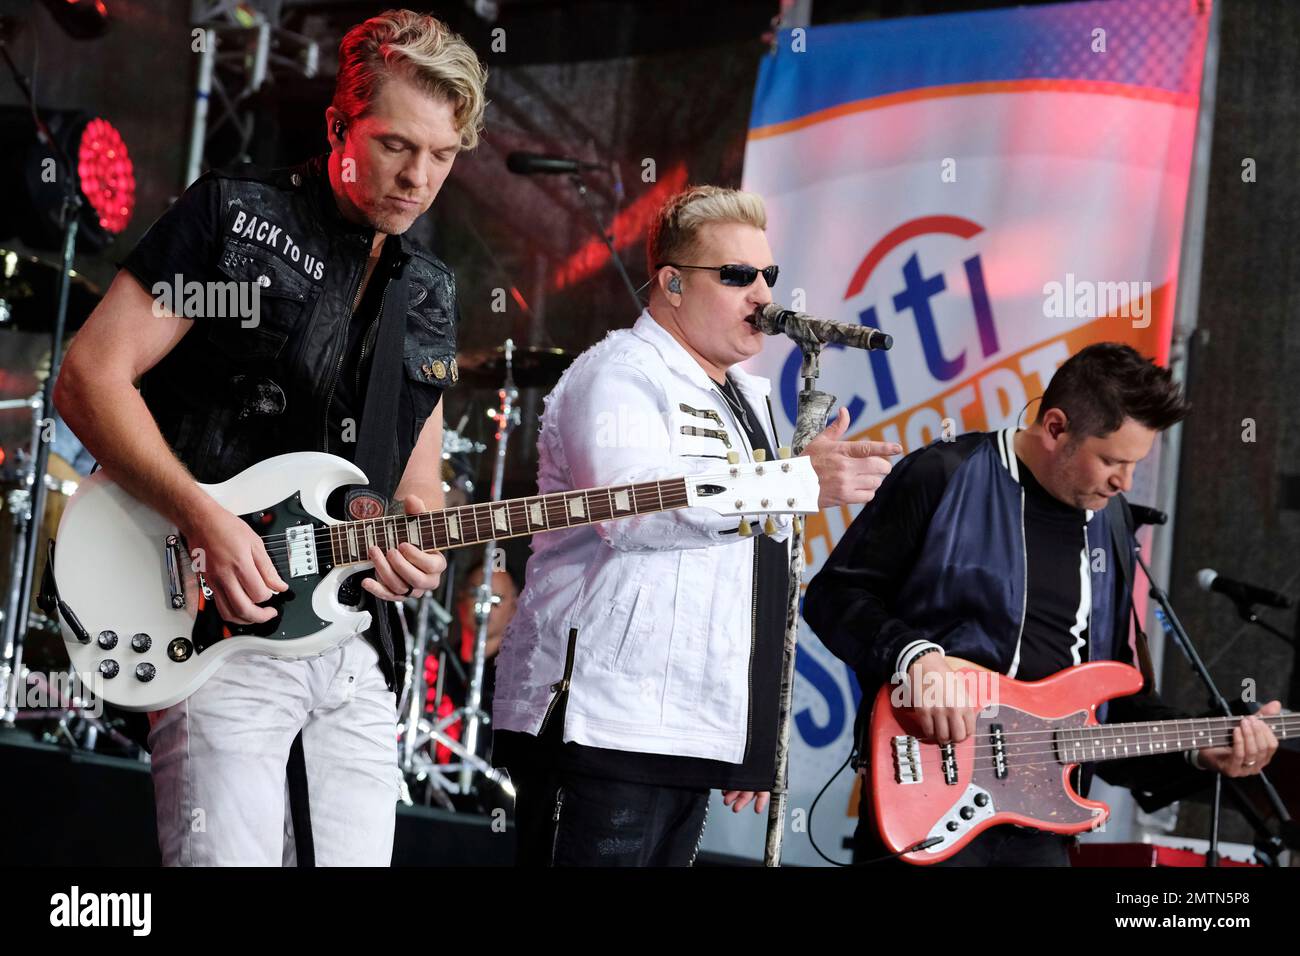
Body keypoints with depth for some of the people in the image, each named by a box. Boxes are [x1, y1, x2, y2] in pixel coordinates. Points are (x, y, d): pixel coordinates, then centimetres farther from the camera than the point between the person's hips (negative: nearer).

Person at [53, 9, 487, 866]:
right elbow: (91, 377, -7)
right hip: (222, 627, -6)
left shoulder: (431, 297, 16)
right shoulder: (235, 216, -2)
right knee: (226, 856, -14)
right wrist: (203, 516, -19)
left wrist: (421, 546, -2)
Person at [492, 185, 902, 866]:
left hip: (694, 731, 9)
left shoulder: (747, 398, 23)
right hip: (600, 726, -9)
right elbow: (628, 506, -25)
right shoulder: (620, 372, -5)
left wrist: (754, 735, 26)